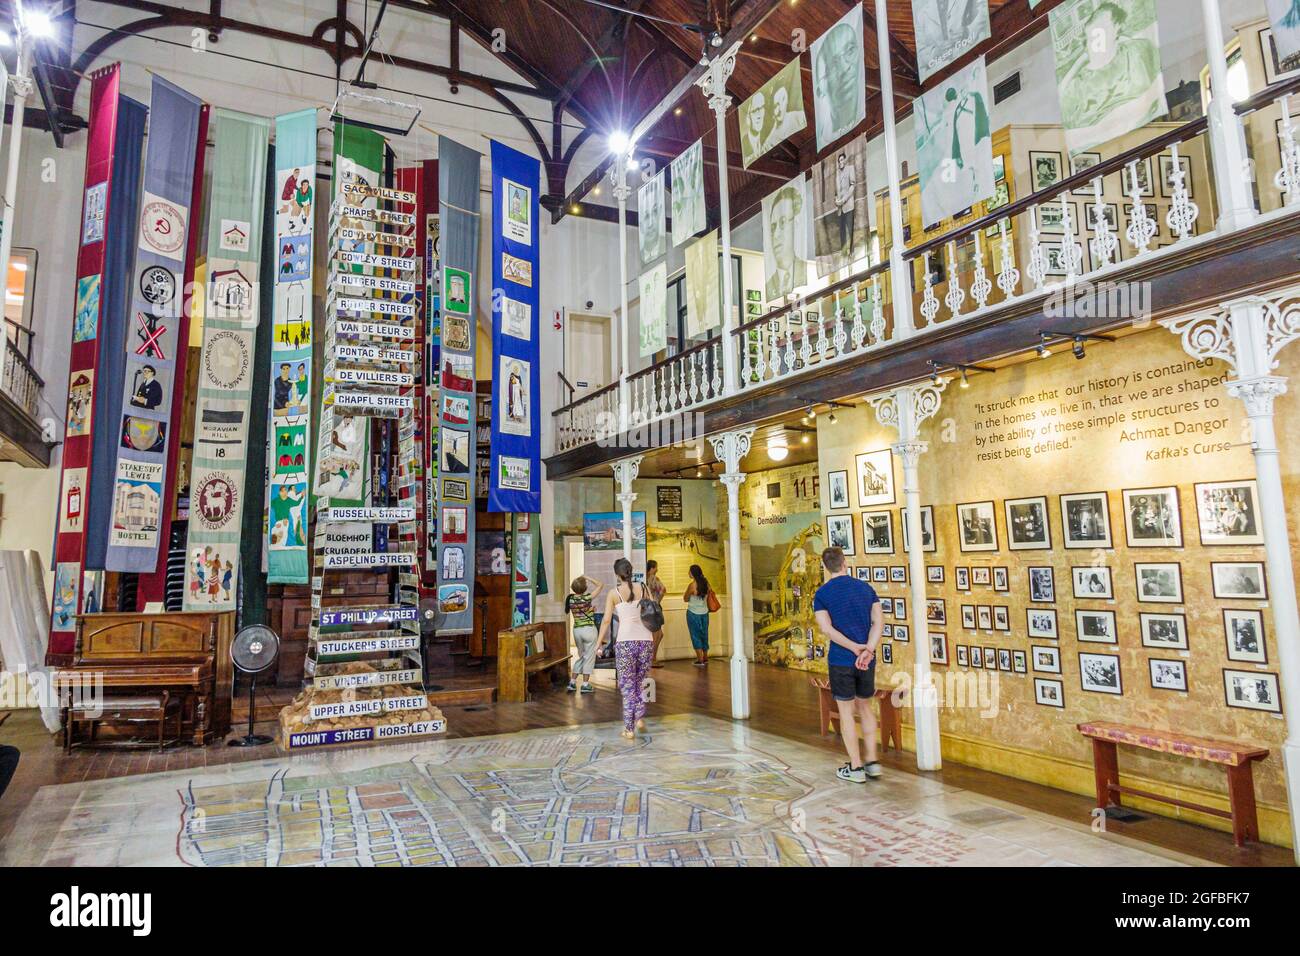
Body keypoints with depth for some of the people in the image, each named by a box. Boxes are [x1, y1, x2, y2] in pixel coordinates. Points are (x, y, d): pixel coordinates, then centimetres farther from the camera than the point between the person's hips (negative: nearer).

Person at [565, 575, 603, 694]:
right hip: (589, 629, -5)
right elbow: (600, 585, -7)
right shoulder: (587, 598, -16)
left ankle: (572, 682, 18)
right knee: (589, 657, 6)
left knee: (581, 656, 20)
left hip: (576, 630, 5)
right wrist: (588, 578, -4)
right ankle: (585, 685, 8)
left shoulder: (570, 599, -2)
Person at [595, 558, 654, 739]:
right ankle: (640, 717, 9)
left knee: (627, 685, 6)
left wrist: (599, 642, 6)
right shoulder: (643, 589, 6)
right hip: (646, 640, 3)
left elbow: (606, 620, -2)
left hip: (625, 641, -2)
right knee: (640, 681, 21)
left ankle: (629, 729, 7)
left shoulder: (614, 593, 1)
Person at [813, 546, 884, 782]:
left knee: (846, 711, 7)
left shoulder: (822, 594, -5)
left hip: (840, 660, -3)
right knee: (865, 707, 19)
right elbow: (878, 622, -5)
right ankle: (872, 762, 19)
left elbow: (826, 629, -17)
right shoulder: (866, 588, 5)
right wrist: (867, 651, -15)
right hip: (867, 661, 4)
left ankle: (855, 768, 12)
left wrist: (855, 648, -14)